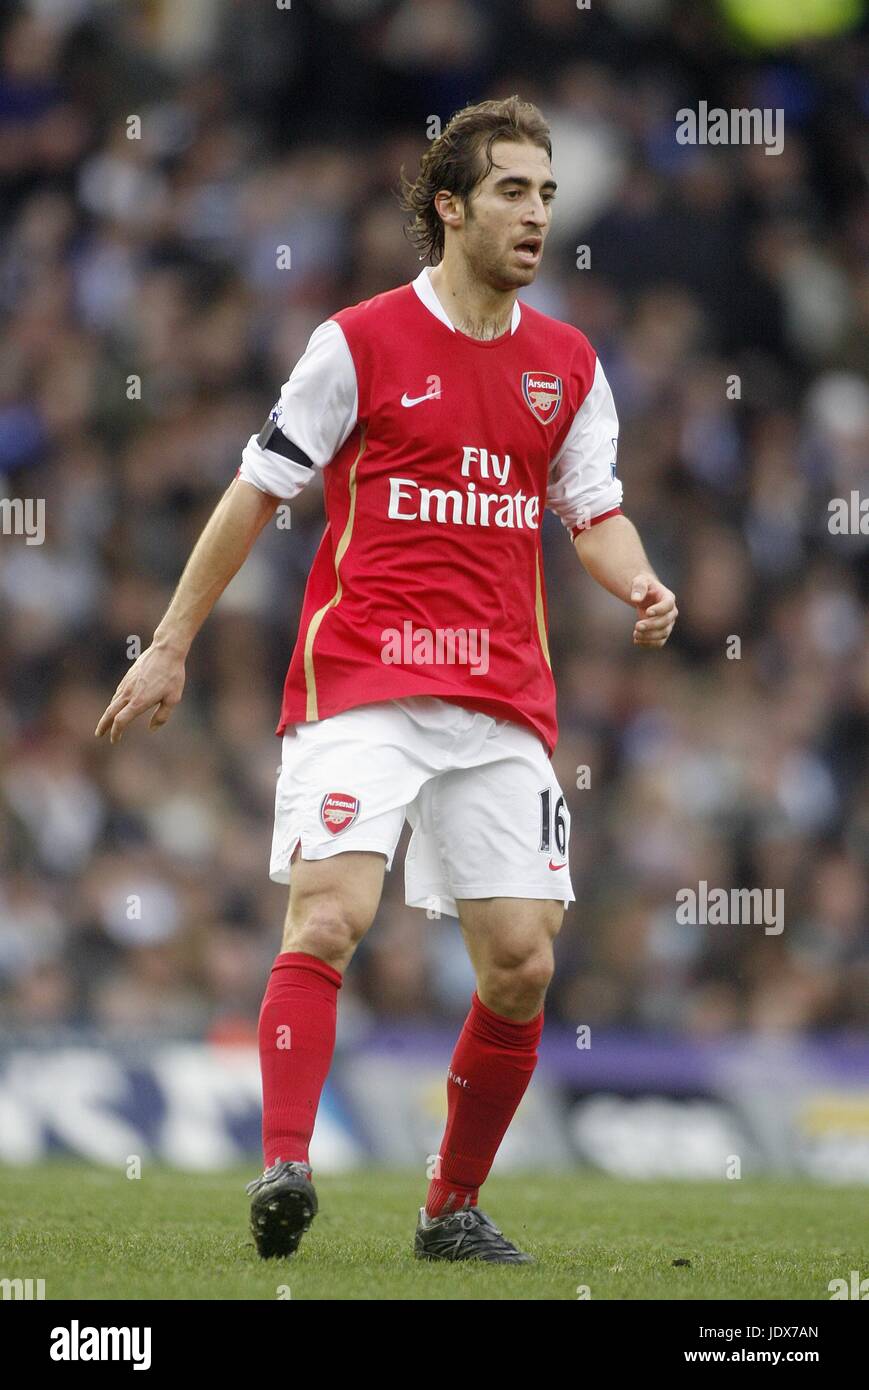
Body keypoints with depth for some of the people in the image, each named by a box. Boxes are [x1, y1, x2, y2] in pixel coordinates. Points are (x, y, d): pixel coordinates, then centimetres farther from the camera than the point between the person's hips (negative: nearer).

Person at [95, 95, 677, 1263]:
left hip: (504, 700, 4)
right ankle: (284, 1168, -26)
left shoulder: (567, 366, 12)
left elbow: (595, 510, 17)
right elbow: (258, 492, 4)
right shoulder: (361, 343, -1)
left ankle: (454, 1209, 13)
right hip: (360, 679, -4)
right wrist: (171, 647, 4)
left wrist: (641, 585, -6)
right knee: (331, 914, -21)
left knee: (522, 964, -1)